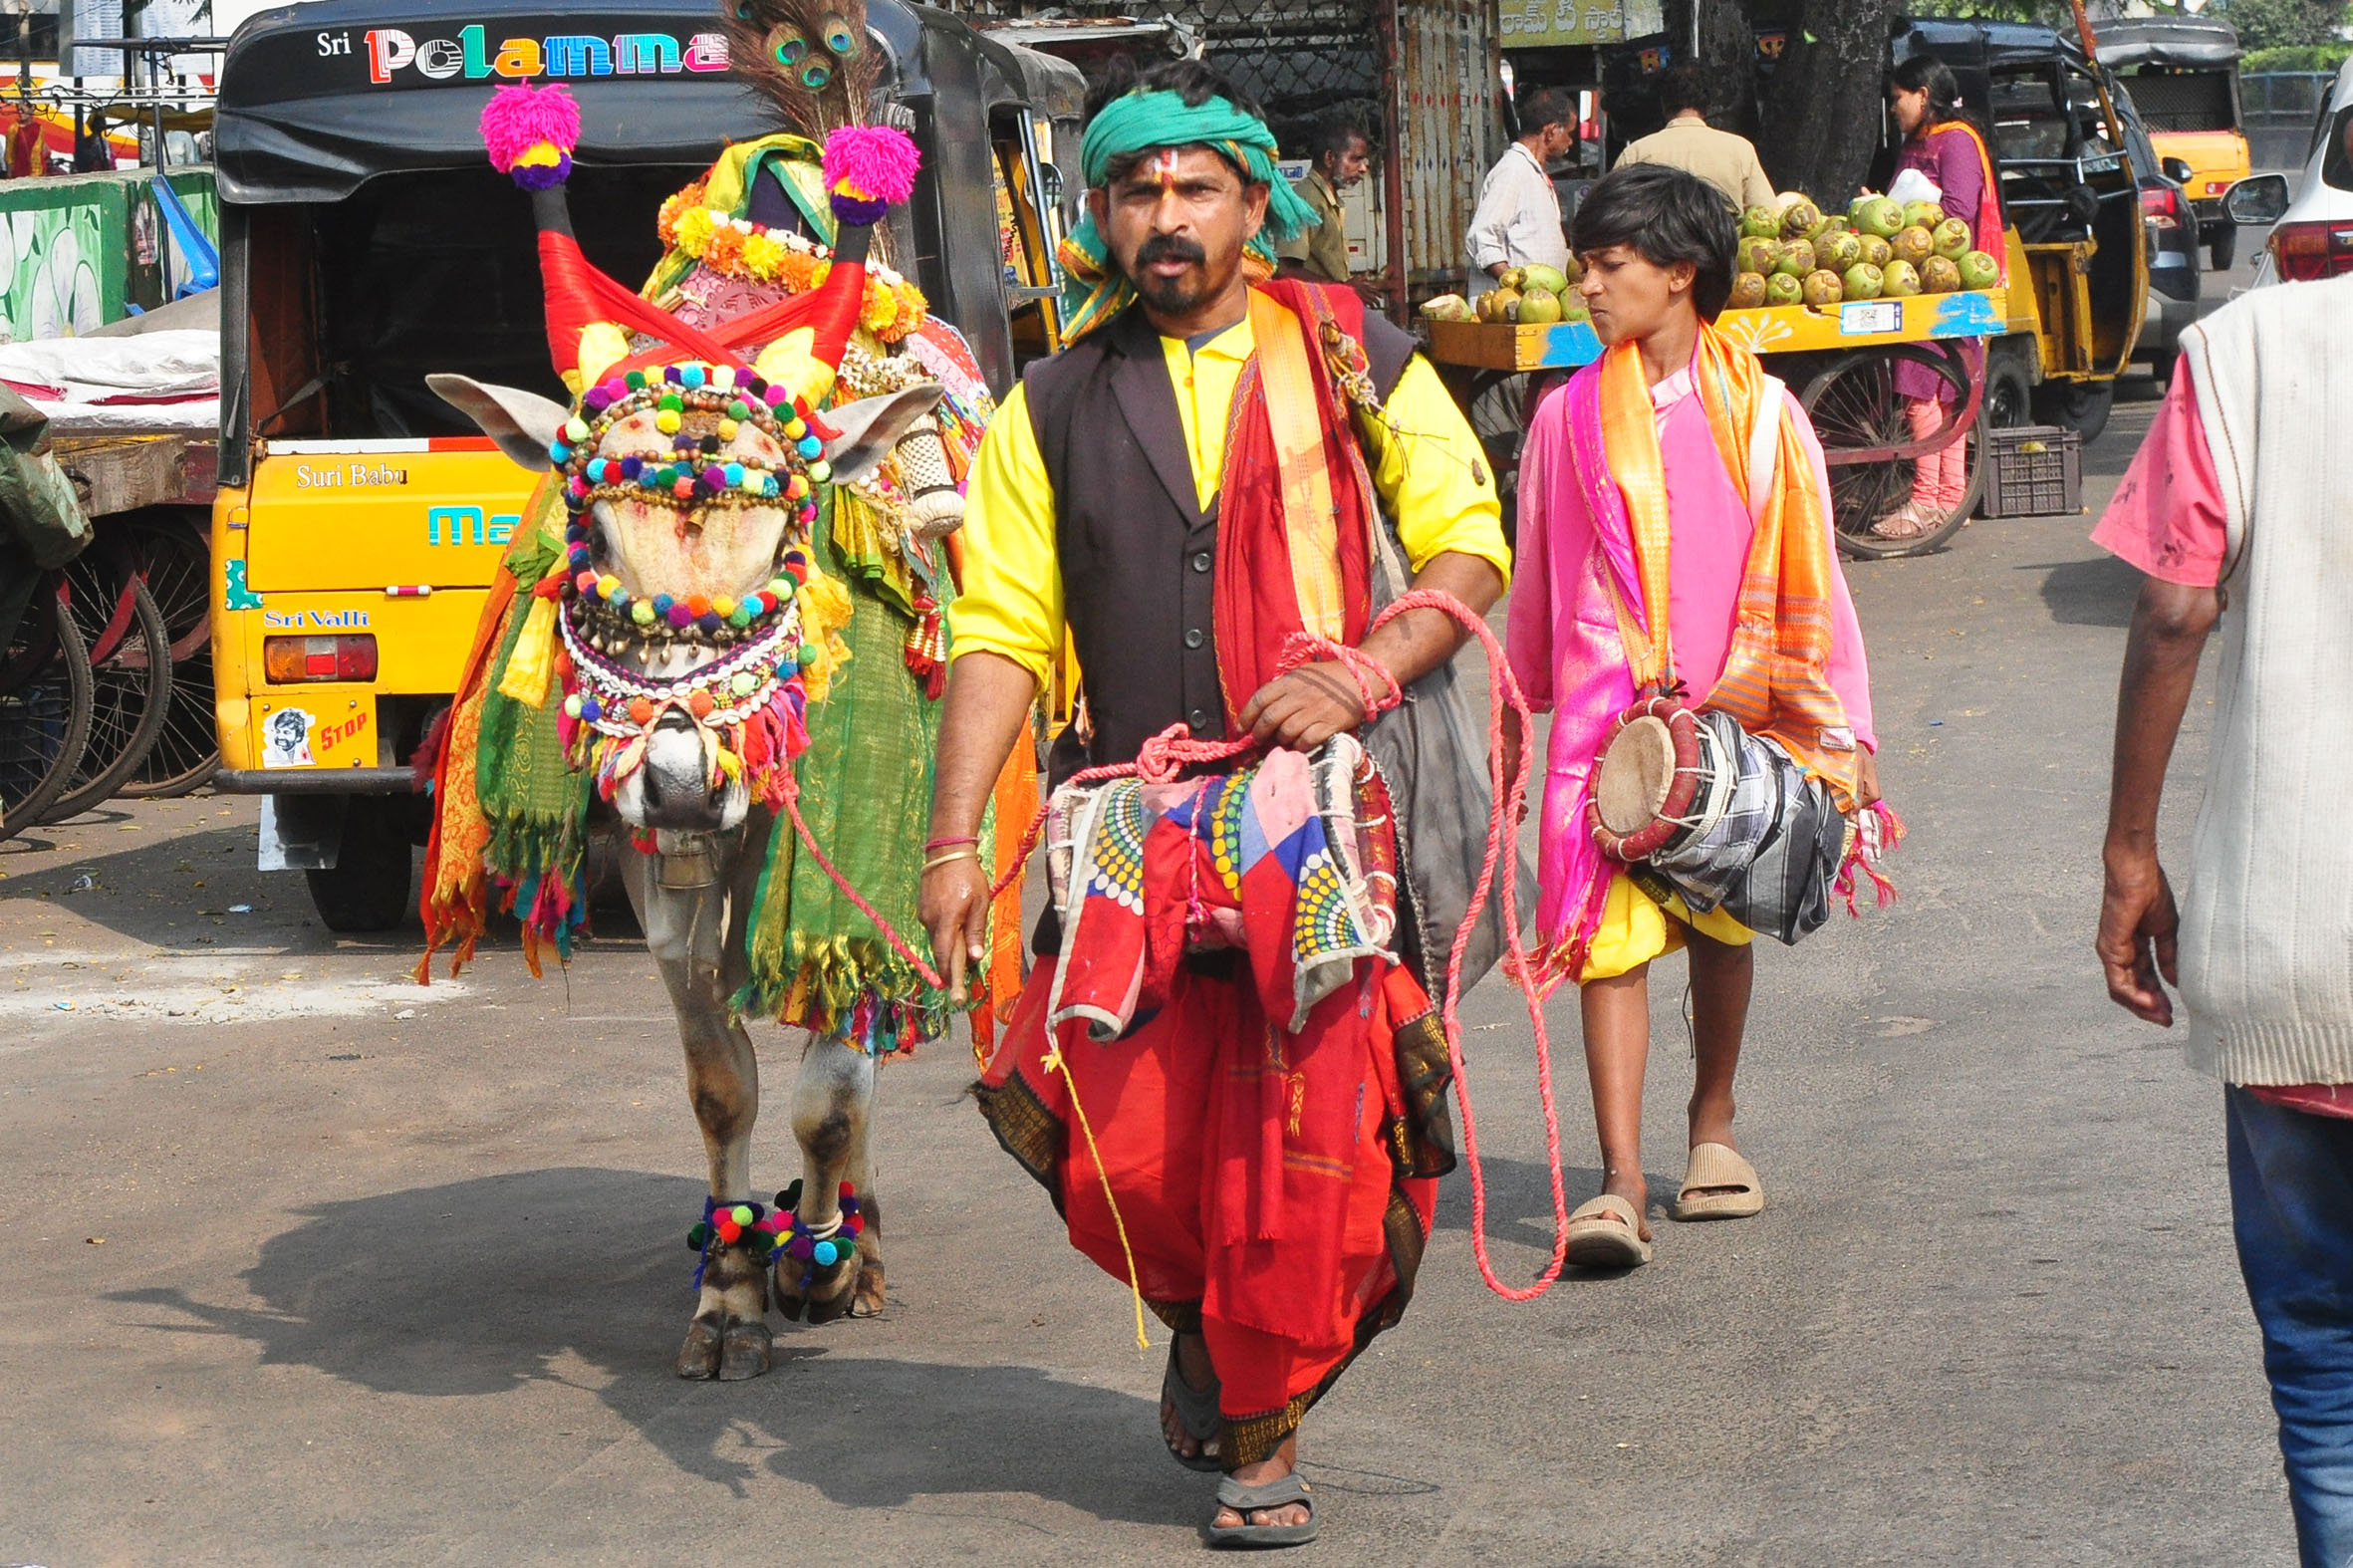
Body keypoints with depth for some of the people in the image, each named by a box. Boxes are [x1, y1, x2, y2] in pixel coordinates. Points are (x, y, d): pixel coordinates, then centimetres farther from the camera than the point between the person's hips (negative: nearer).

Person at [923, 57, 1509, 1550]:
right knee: (1122, 1158, -4)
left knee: (1298, 1148, -6)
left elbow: (1470, 547, 6)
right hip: (1130, 833, 2)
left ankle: (1265, 1435, 13)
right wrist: (955, 838, -2)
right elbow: (1000, 631, 7)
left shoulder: (1352, 360, 6)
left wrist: (1362, 676, -12)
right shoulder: (1057, 405, 10)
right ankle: (1204, 1325, 28)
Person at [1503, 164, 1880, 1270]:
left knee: (1721, 923, 14)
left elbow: (1813, 584, 2)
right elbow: (1537, 581, 13)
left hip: (1737, 702, 1)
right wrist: (1519, 708, 19)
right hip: (1607, 706, 0)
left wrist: (1846, 732, 0)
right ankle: (1620, 1183, -16)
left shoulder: (1761, 415, -1)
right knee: (1610, 930, -11)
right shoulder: (1569, 417, 3)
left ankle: (1713, 1125, 36)